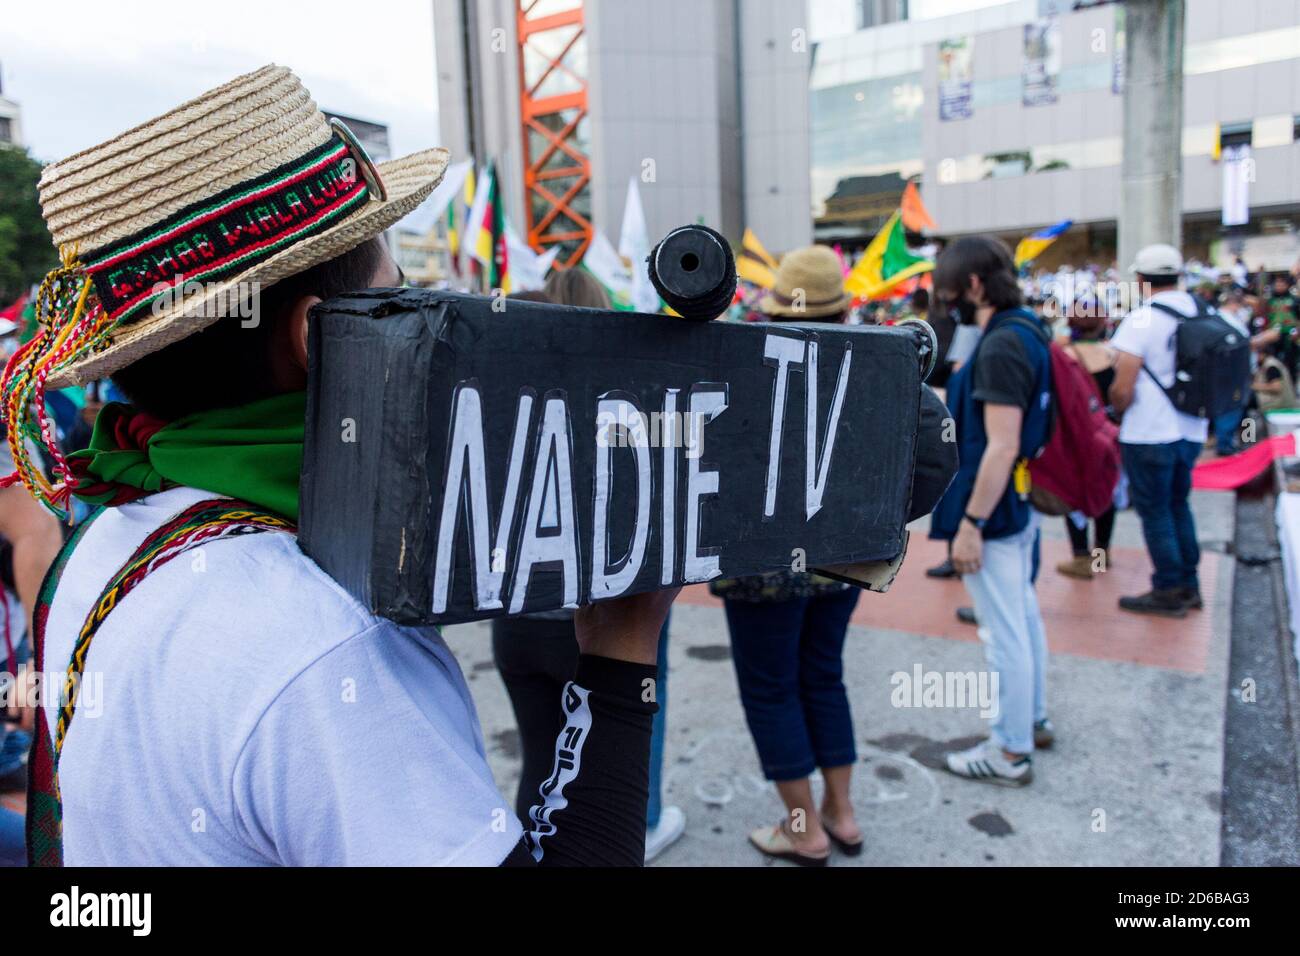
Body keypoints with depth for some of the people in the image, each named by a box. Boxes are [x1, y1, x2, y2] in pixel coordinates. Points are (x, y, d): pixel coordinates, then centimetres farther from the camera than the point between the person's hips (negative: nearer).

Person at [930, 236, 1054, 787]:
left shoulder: (1001, 346, -22)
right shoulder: (1027, 330, 8)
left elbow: (1001, 447, -26)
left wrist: (970, 524, -23)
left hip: (993, 512, -10)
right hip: (1021, 503, 10)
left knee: (1003, 633, 1)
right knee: (1023, 616, 21)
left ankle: (1011, 753, 14)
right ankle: (1033, 720, 38)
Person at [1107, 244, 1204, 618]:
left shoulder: (1140, 320, -16)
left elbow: (1122, 390, -18)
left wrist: (1118, 410, 2)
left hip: (1149, 434, -7)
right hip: (1192, 430, 7)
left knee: (1155, 511, 5)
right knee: (1178, 504, 19)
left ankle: (1169, 591, 12)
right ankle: (1188, 584, 27)